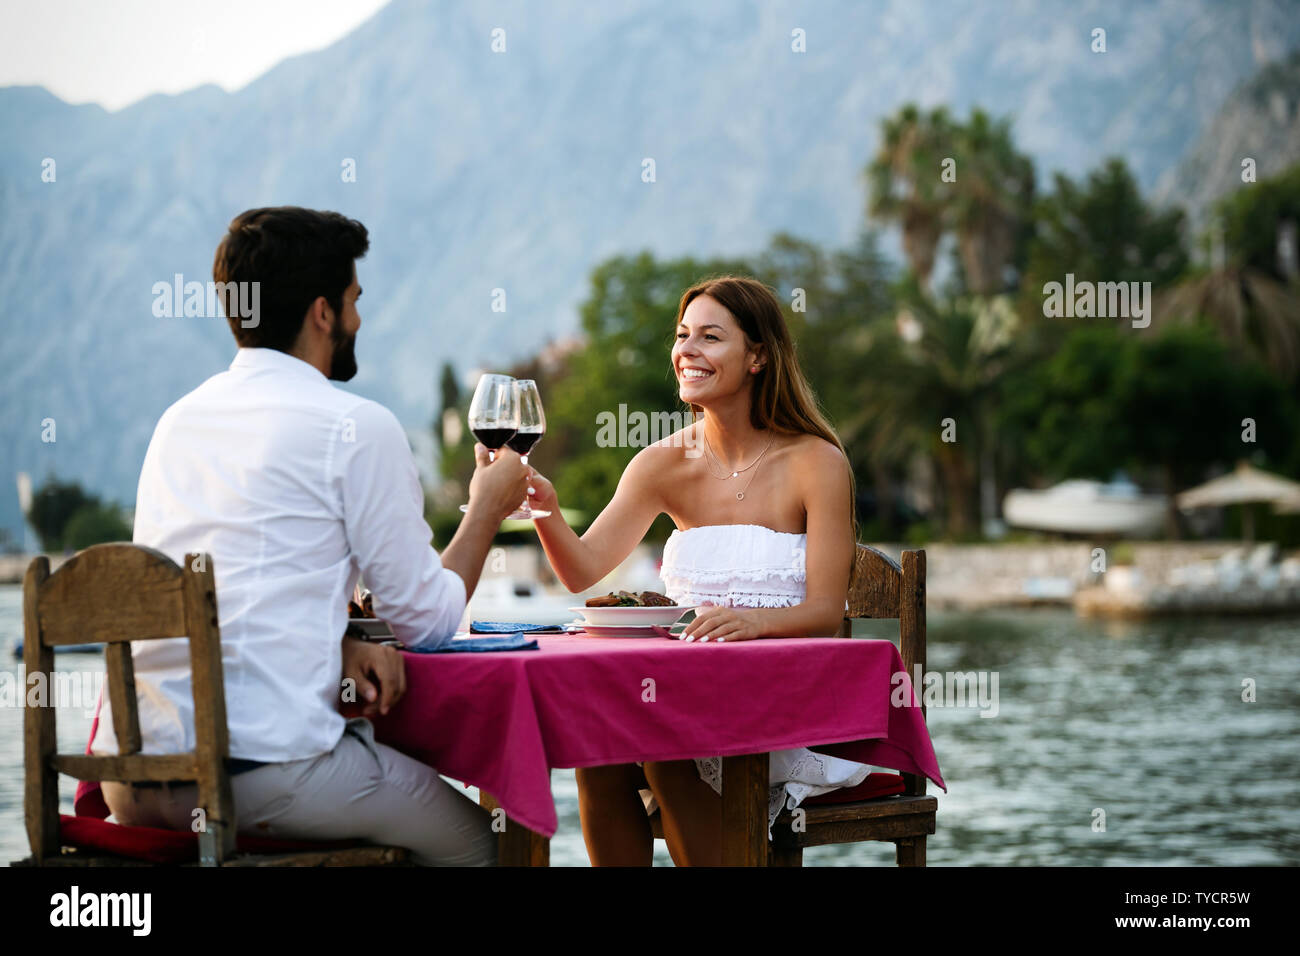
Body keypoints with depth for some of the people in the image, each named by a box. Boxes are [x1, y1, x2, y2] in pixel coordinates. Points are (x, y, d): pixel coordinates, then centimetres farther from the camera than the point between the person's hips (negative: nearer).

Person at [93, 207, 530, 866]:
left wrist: (340, 645, 9)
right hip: (260, 768, -8)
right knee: (477, 839, 14)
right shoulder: (357, 426, -4)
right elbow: (427, 619, 2)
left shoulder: (179, 419, 18)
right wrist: (488, 508, 19)